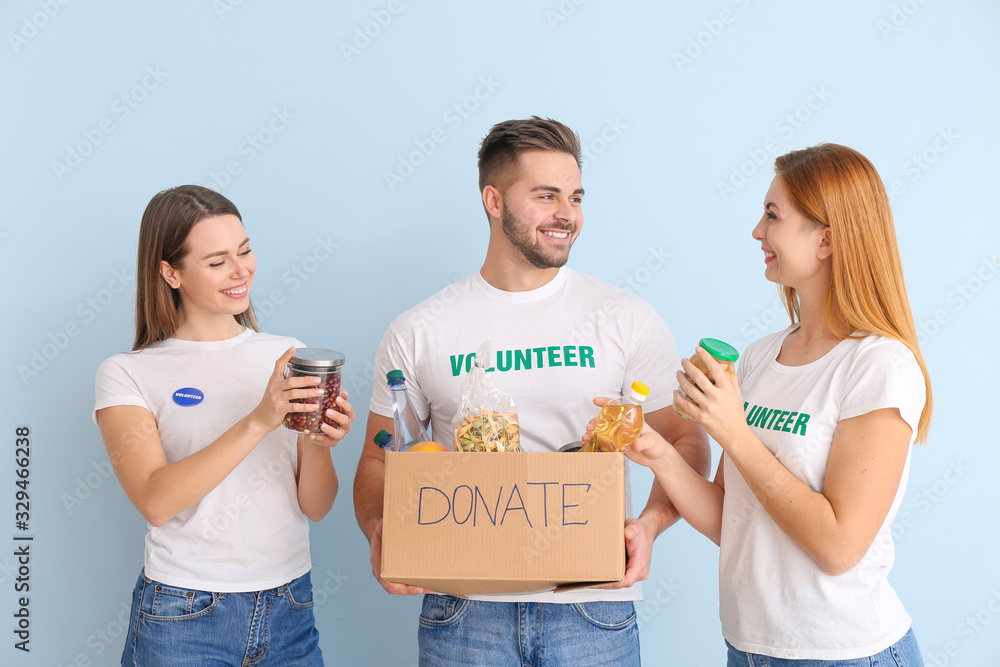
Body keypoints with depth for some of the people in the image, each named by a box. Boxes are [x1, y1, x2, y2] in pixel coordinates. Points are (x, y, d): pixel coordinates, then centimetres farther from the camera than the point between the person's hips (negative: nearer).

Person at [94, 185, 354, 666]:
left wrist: (318, 444, -19)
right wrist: (258, 421, -26)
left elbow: (315, 508, 1)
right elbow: (156, 502, -18)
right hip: (183, 622, -3)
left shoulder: (289, 357, 4)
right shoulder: (127, 375, -5)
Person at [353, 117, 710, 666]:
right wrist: (379, 532, -13)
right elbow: (379, 461, 7)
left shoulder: (628, 321, 1)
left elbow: (685, 442, 3)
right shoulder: (416, 334, 1)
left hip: (591, 605, 0)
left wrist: (650, 523, -15)